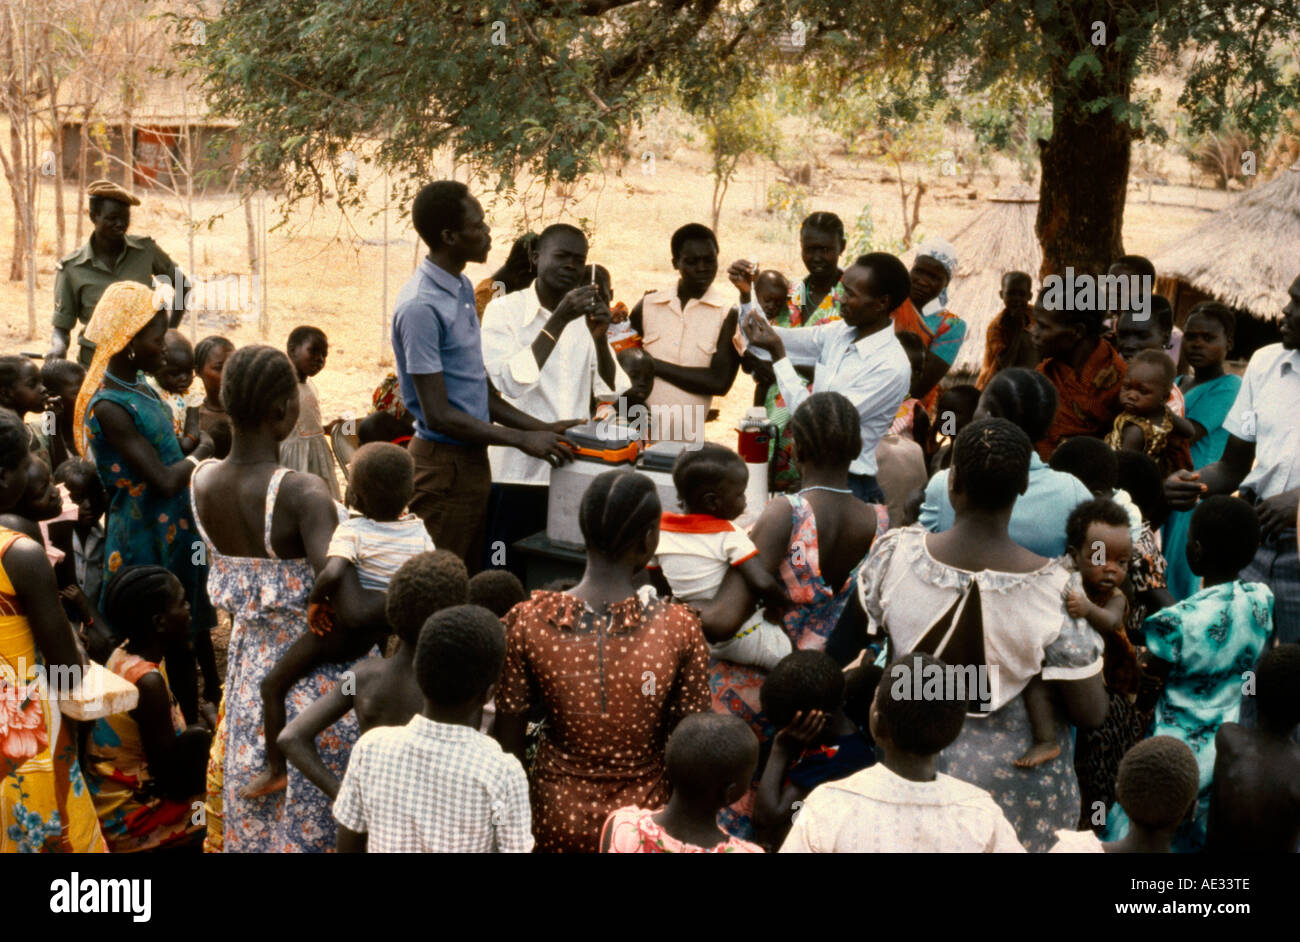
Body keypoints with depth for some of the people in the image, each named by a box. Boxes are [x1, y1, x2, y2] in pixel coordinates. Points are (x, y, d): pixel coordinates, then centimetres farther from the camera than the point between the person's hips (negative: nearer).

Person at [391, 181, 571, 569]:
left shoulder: (463, 289, 11)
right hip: (443, 463, -9)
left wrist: (542, 428, 9)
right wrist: (522, 440, -14)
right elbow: (439, 415, -19)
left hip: (473, 459, 9)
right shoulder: (421, 307, -19)